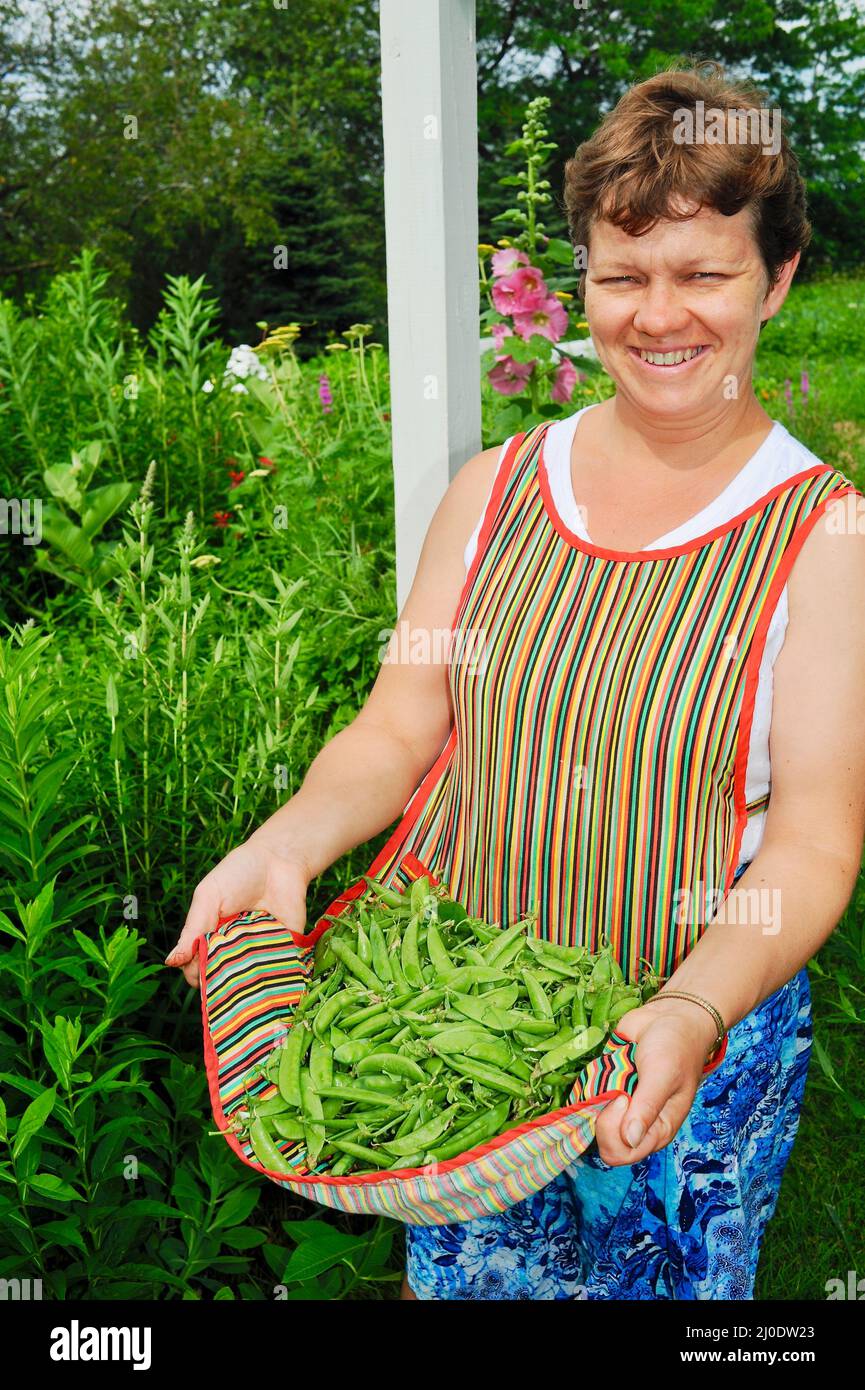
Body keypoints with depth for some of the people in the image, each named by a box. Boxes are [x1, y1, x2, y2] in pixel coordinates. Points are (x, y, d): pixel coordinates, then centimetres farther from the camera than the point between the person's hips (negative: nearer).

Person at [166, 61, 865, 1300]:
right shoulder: (496, 490, 0)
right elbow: (398, 730, 1)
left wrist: (697, 1012, -29)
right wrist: (288, 843, -18)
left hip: (692, 1045, -2)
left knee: (658, 1278, 19)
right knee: (447, 1271, 21)